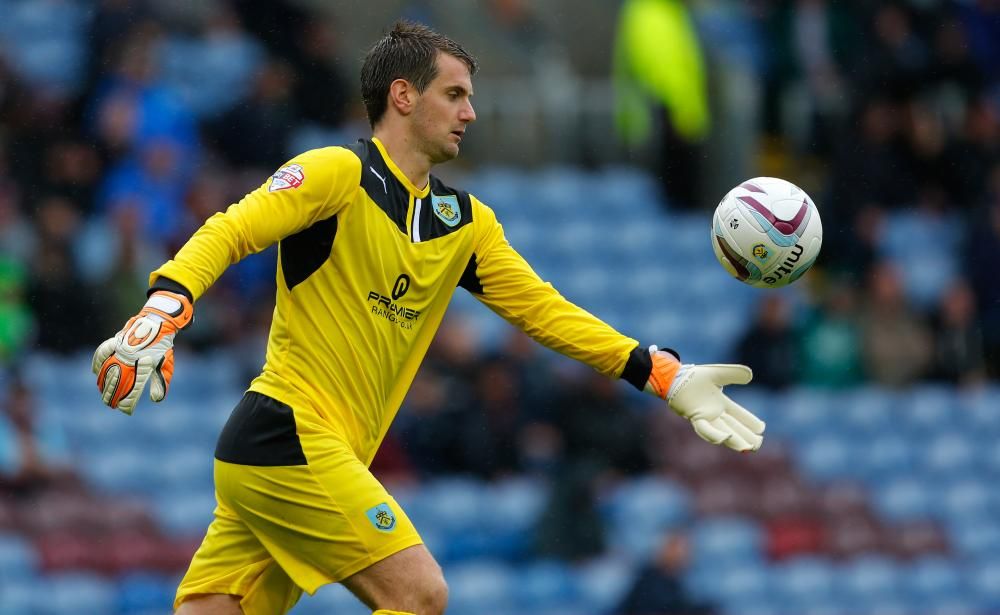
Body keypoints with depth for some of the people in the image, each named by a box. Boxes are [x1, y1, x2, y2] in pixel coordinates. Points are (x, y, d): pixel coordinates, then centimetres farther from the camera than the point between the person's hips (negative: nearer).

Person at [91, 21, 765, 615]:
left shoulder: (467, 223, 17)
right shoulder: (339, 174, -7)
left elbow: (542, 309, 16)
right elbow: (229, 233, -16)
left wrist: (667, 377, 9)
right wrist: (164, 307, -34)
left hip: (330, 459, 8)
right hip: (291, 438, -8)